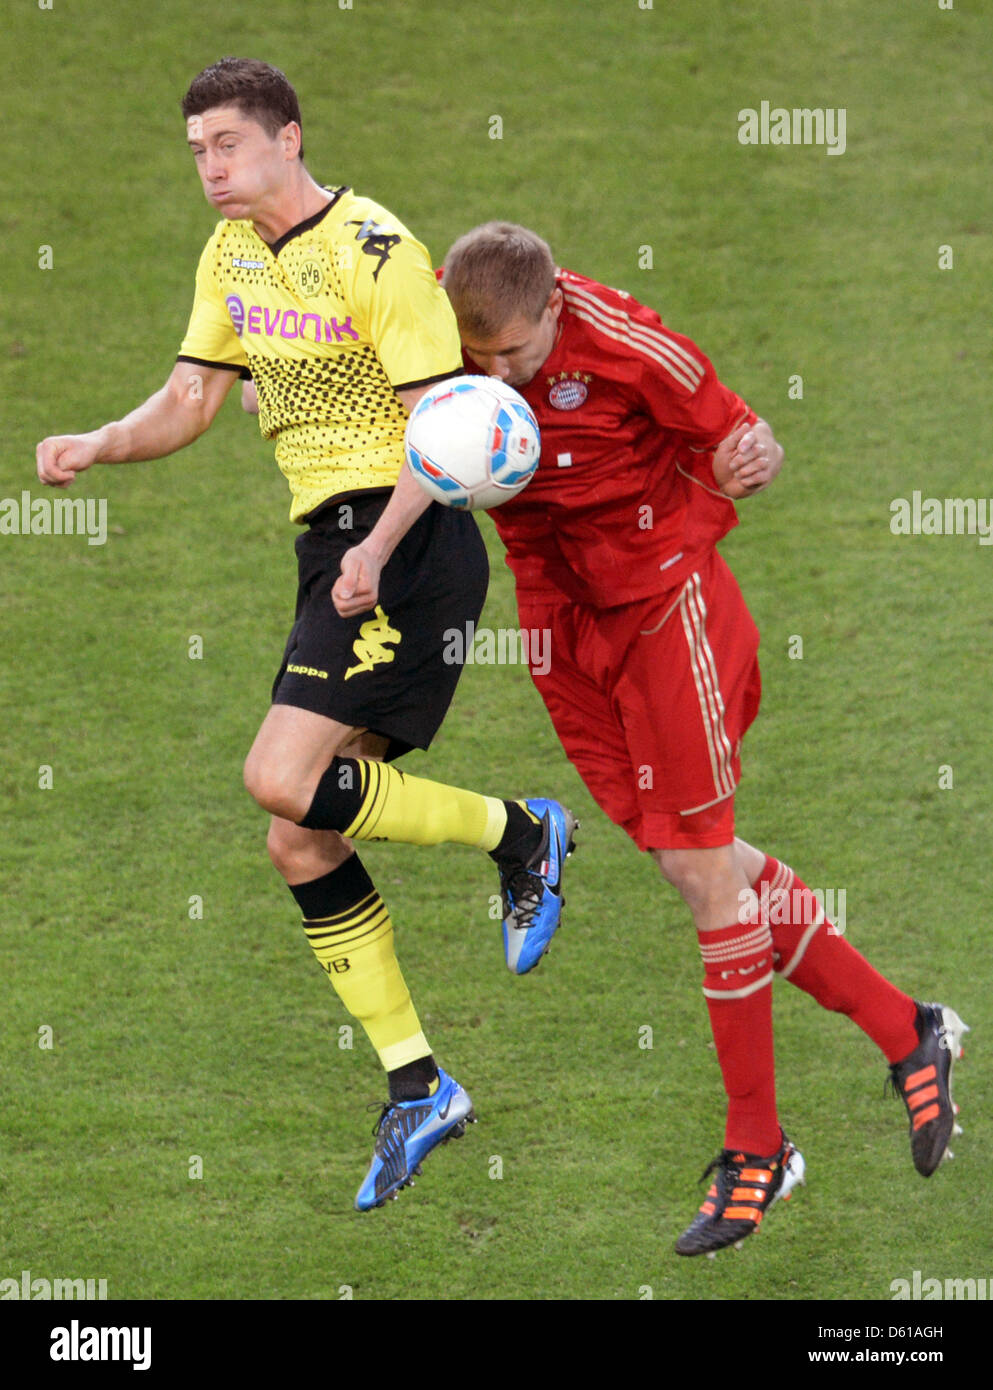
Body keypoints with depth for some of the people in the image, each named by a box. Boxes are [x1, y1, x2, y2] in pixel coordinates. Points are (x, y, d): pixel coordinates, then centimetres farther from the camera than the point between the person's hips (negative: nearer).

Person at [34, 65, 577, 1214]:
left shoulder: (375, 252, -12)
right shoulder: (231, 254, 13)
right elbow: (190, 398, 16)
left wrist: (378, 548, -27)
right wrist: (97, 446, -4)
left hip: (407, 542, -9)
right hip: (331, 547, 9)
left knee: (282, 778, -22)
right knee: (299, 845, 4)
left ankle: (521, 835, -3)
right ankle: (416, 1087, 11)